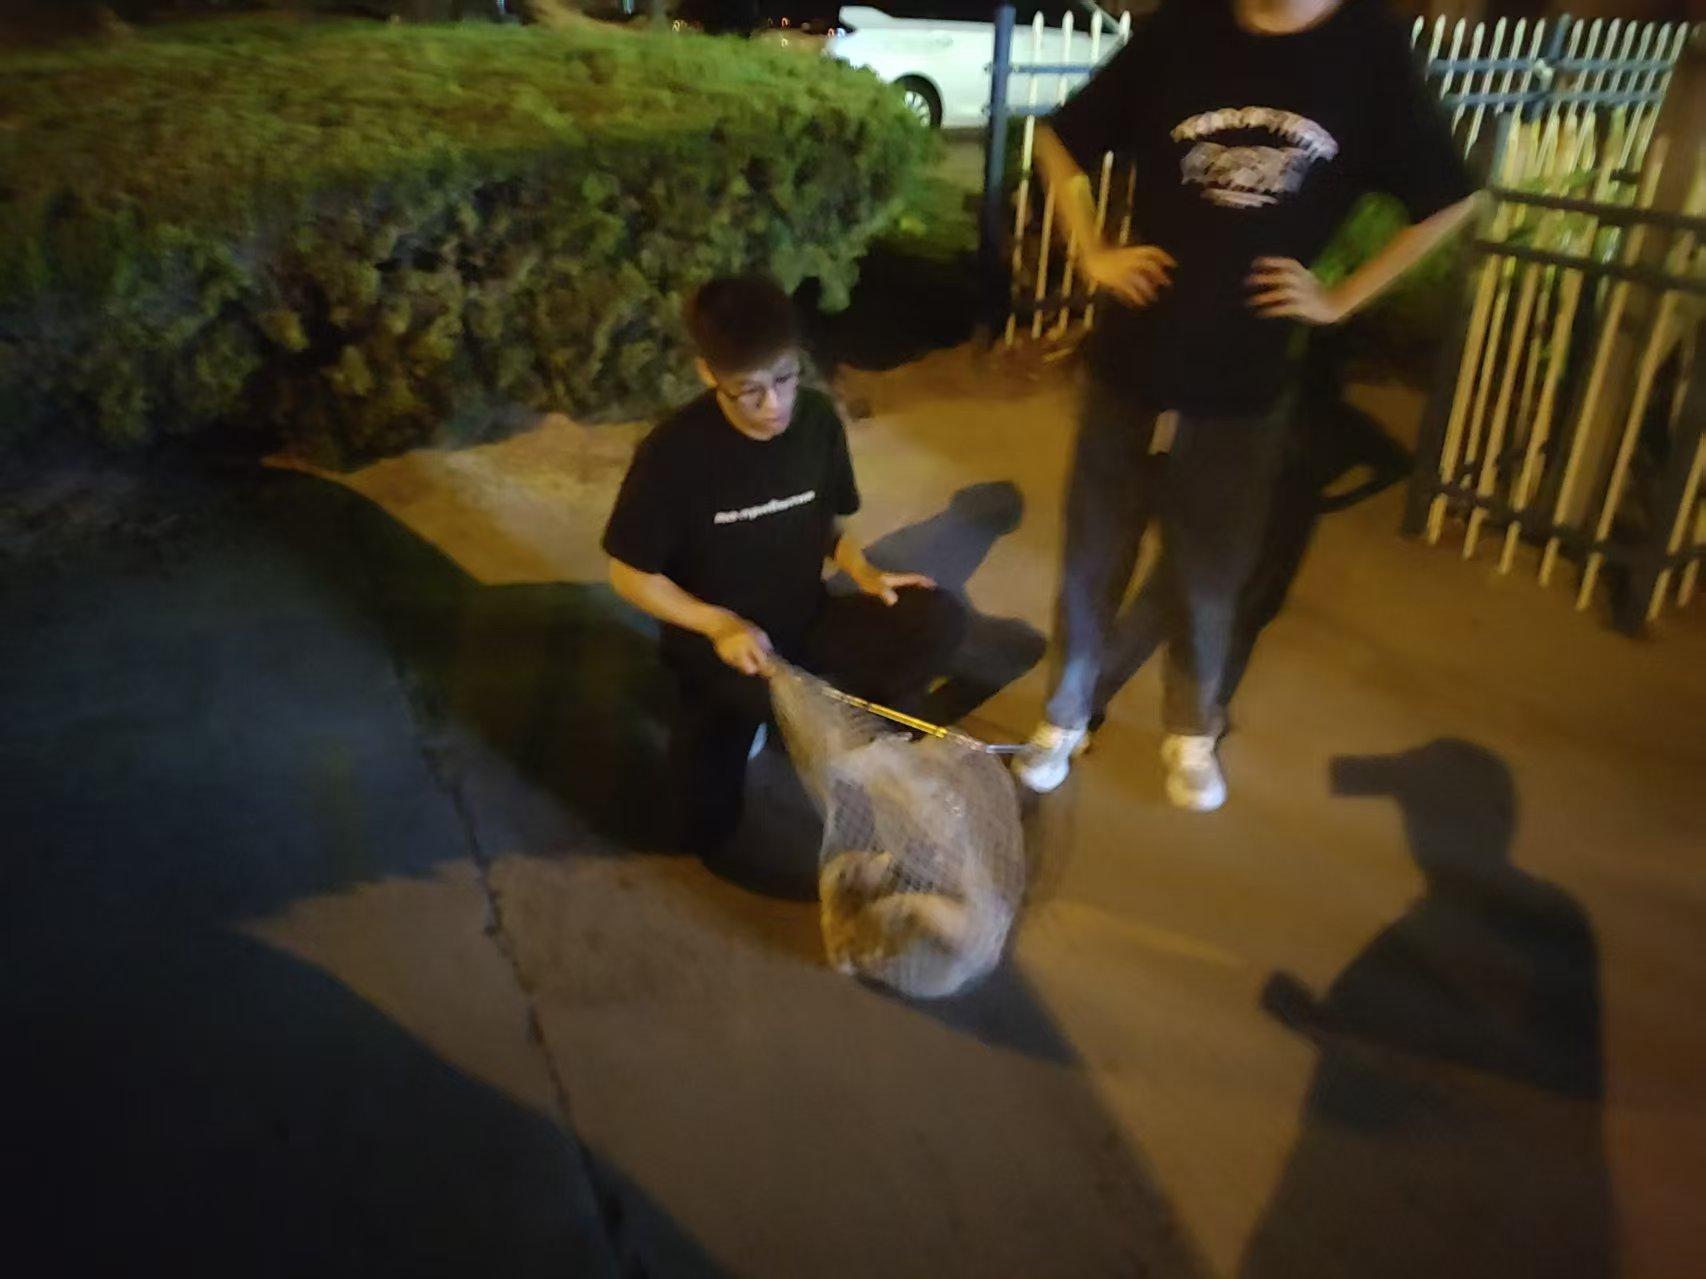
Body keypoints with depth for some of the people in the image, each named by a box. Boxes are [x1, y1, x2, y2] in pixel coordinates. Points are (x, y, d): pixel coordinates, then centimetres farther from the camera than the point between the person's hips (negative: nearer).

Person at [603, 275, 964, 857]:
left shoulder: (817, 419, -7)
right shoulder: (673, 453, -21)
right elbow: (630, 575, -12)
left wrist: (863, 572, -11)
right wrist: (718, 623, -25)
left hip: (806, 621, 4)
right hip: (717, 641, -3)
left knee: (937, 619, -21)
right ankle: (714, 725, 13)